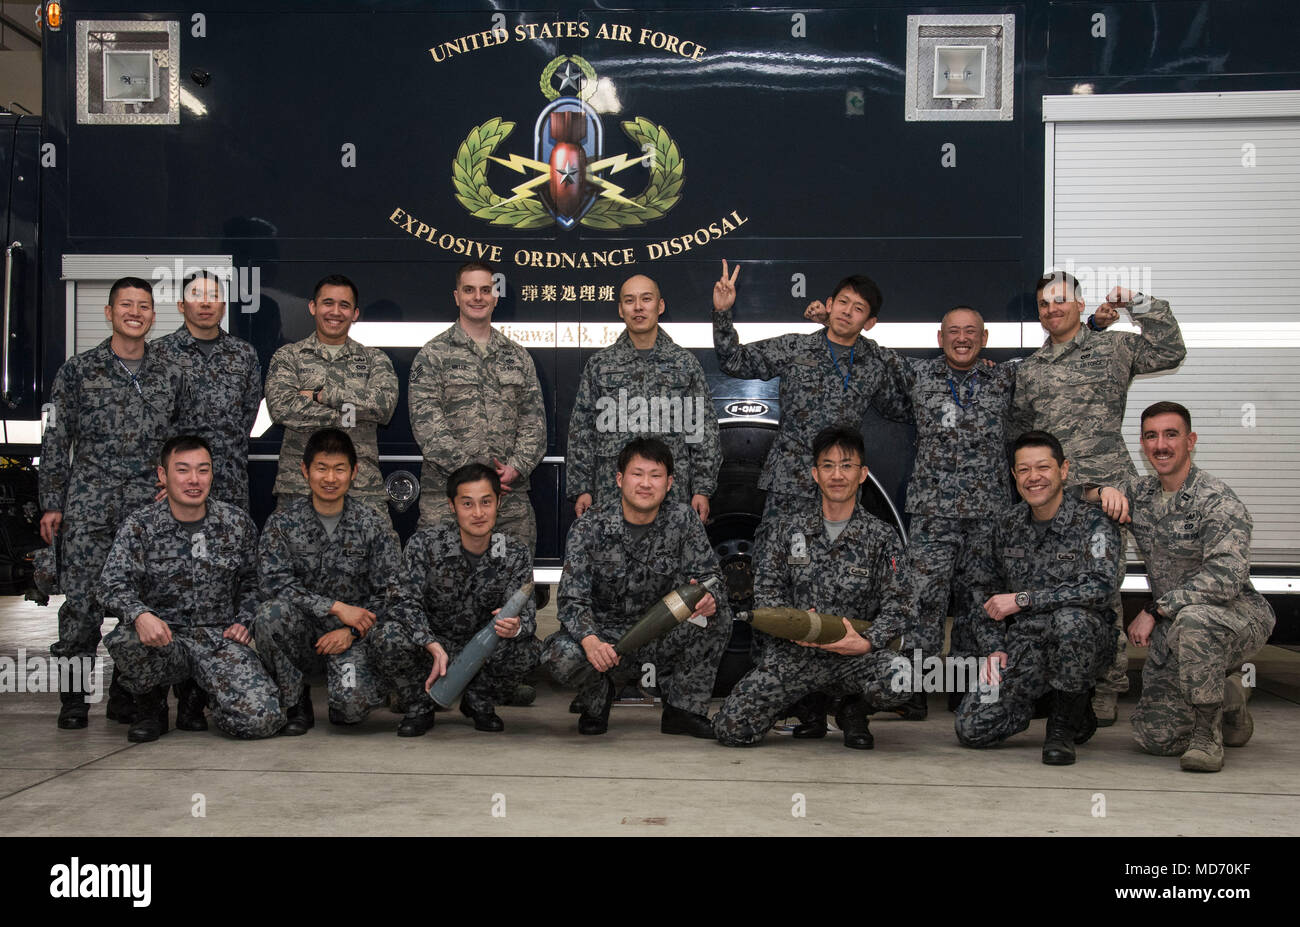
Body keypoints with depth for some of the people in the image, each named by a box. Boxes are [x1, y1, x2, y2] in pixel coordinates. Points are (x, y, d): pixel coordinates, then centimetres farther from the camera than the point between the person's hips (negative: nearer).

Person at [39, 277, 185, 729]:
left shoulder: (170, 374, 10)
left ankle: (126, 694, 15)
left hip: (150, 505, 2)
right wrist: (51, 504, 0)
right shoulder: (77, 371, 5)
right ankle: (73, 699, 6)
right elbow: (56, 441, 4)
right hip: (88, 504, -2)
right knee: (82, 601, -5)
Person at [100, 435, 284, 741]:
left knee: (262, 719, -22)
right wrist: (140, 614, -33)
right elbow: (113, 582, -13)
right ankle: (151, 706, -2)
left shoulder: (237, 523, 5)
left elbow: (251, 580, 18)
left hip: (220, 636, 1)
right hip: (164, 638, 0)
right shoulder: (141, 525, -1)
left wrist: (244, 623, 2)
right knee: (125, 641, -37)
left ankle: (212, 694, 16)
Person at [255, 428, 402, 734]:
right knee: (272, 612, -32)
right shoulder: (283, 521, -1)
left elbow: (390, 594, -2)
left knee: (353, 702, -28)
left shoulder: (374, 525, 0)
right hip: (301, 634, 1)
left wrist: (351, 631, -16)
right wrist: (336, 607, -19)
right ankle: (297, 705, -10)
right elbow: (273, 583, -12)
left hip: (352, 637, -1)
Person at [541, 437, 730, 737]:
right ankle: (596, 698, 4)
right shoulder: (589, 528, -12)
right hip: (605, 637, -2)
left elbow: (708, 574, -5)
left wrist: (708, 597, -32)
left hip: (660, 642, 2)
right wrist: (590, 641, -39)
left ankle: (685, 710, -5)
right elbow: (572, 599, -17)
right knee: (560, 655, -33)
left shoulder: (683, 520, -4)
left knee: (716, 616, -24)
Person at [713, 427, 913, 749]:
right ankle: (808, 706, 16)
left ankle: (854, 710, 3)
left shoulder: (881, 537, 4)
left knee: (896, 680, -36)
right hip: (792, 654, 1)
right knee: (731, 729, -16)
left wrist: (867, 643, -18)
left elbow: (897, 604, 0)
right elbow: (766, 590, 6)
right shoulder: (787, 529, 10)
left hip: (854, 654, -1)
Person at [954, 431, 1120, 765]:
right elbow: (985, 587, 16)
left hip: (1083, 638, -4)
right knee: (972, 728, -13)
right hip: (1022, 646, 4)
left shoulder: (1092, 521, -11)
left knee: (1070, 617, -40)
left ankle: (1066, 724, -16)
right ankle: (1038, 697, 19)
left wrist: (1022, 600, -24)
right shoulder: (1008, 524, 5)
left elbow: (1101, 586, -27)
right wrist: (994, 648, 2)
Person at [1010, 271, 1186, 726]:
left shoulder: (1112, 348, 9)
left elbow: (1169, 352, 2)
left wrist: (1138, 305, -1)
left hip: (1103, 488, -4)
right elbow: (1019, 429, 26)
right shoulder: (1028, 369, 20)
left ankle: (1106, 690, 3)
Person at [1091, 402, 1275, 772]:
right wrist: (1106, 491, -10)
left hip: (1239, 616, -6)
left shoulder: (1218, 501, -17)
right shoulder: (1139, 493, 5)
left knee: (1192, 619, -42)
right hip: (1172, 631, 6)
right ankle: (1230, 699, 29)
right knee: (1157, 738, -2)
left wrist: (1155, 611, -26)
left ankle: (1208, 734, -22)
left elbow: (1226, 576, -29)